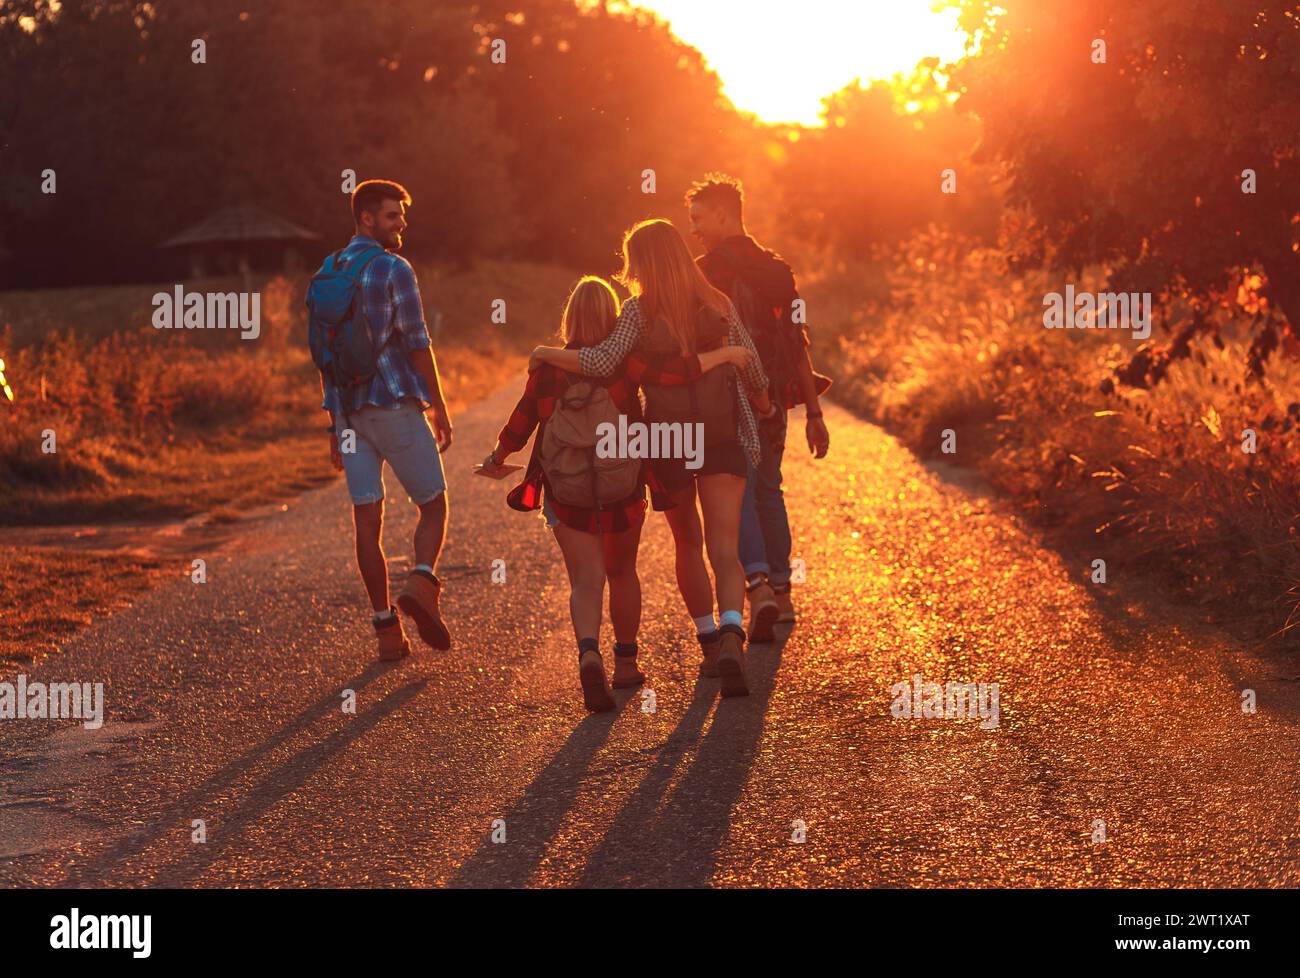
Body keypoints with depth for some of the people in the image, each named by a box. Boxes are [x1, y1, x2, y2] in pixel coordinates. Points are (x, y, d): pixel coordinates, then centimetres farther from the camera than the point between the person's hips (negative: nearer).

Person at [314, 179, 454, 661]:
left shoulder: (328, 273, 13)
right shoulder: (393, 269, -8)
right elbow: (417, 344, -10)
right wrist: (439, 406, -2)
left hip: (350, 412, 6)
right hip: (395, 404, -6)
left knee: (367, 520, 4)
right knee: (433, 504, 6)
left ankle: (386, 627, 3)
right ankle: (422, 581, -19)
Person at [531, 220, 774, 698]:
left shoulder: (639, 310, -9)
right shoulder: (718, 306, 0)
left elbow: (602, 362, -22)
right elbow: (752, 370, 3)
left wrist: (546, 353, -7)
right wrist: (762, 404, 24)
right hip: (722, 441, 1)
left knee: (688, 545, 20)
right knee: (724, 550, -4)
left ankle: (708, 641, 24)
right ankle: (730, 637, -28)